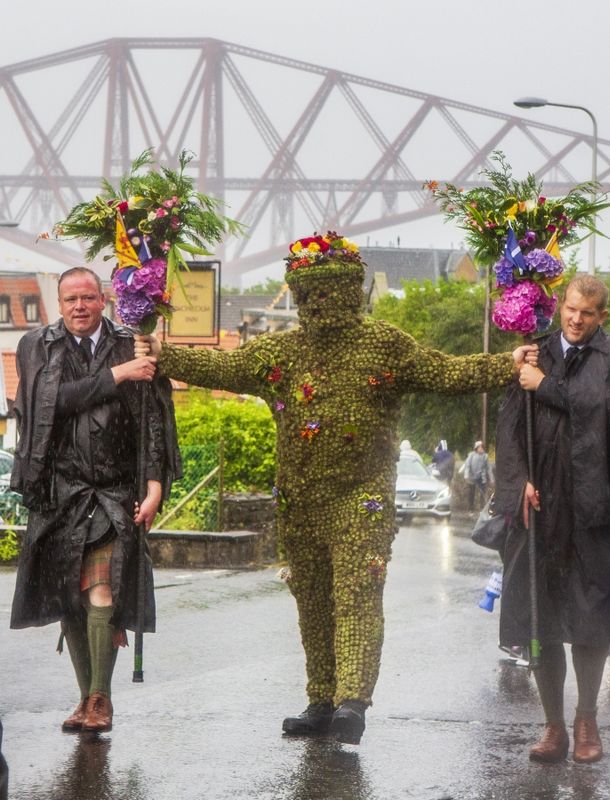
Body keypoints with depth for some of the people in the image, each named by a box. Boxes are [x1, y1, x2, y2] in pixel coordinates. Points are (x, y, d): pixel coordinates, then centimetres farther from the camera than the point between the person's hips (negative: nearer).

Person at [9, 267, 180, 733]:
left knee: (102, 596, -14)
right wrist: (115, 376, -14)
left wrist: (156, 484, -8)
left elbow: (155, 420, 0)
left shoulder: (131, 348, 2)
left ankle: (100, 698, -1)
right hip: (59, 493, 2)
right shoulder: (36, 349, 6)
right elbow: (56, 400, -10)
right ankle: (87, 697, 18)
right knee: (69, 602, 5)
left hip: (115, 493, -2)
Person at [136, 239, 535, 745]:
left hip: (361, 496, -5)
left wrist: (509, 365, -14)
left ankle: (352, 698, -22)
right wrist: (164, 356, -2)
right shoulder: (281, 351, 11)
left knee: (356, 595, -16)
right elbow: (222, 368, 8)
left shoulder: (384, 345, 1)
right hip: (300, 499, 5)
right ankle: (322, 701, 17)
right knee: (312, 601, 9)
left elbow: (447, 373, -2)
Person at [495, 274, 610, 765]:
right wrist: (519, 480, -7)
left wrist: (546, 387, -11)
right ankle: (554, 726, 12)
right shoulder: (537, 356, 9)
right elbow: (509, 426, 5)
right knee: (540, 622, 3)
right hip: (541, 506, 3)